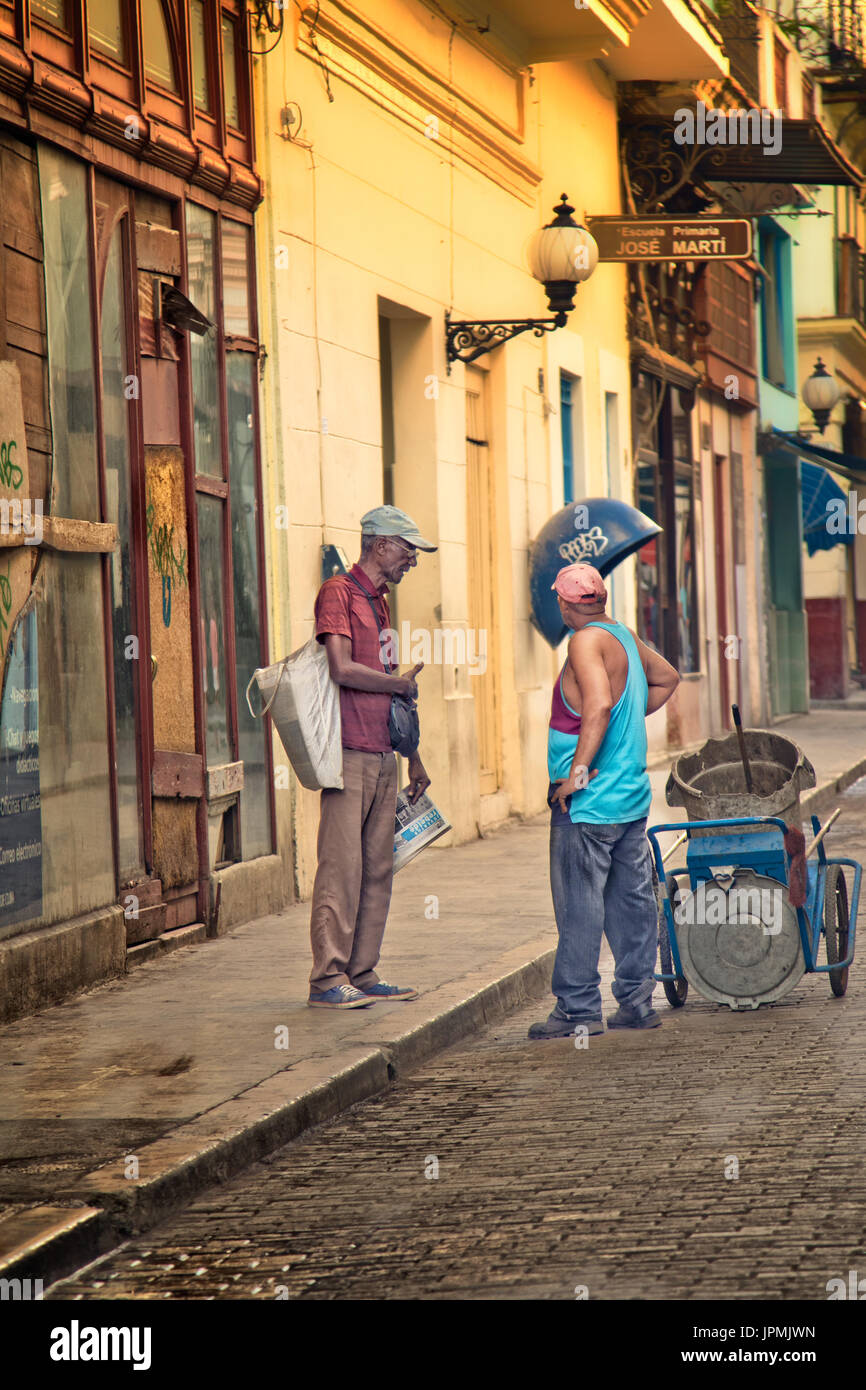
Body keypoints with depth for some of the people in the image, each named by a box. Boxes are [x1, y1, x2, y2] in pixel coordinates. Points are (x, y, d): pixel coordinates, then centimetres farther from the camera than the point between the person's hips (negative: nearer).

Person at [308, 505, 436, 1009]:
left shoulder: (379, 602, 21)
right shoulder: (338, 593, -7)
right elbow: (343, 670, -19)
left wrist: (412, 755, 24)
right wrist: (402, 683, -4)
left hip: (383, 757, 9)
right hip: (349, 754, -9)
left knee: (378, 868, 8)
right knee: (342, 866, -10)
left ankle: (363, 974, 12)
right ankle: (329, 979, -8)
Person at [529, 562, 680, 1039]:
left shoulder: (586, 642, -14)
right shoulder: (625, 636, 12)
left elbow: (600, 703, -29)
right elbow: (667, 678, 29)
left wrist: (577, 771, -26)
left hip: (589, 802, -9)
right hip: (633, 795, 9)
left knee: (578, 905, -4)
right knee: (632, 901, 11)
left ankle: (578, 1008, -2)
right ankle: (637, 1002, 16)